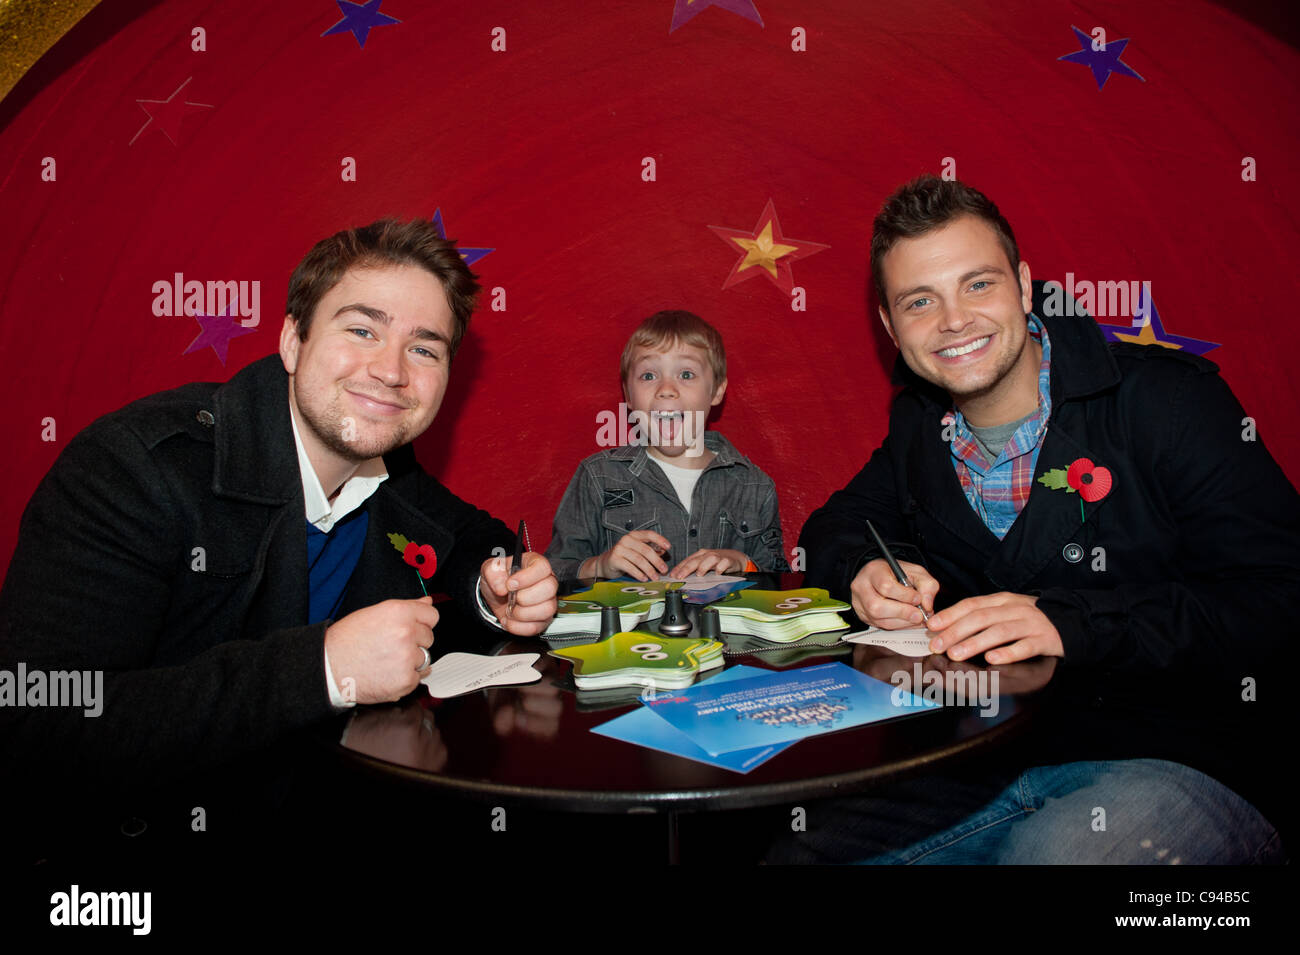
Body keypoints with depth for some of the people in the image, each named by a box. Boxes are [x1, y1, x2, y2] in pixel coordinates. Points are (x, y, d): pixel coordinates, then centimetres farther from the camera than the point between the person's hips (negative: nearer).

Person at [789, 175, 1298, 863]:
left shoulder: (1165, 399, -8)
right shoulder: (919, 425, 8)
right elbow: (834, 528, 16)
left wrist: (1068, 624, -25)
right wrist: (866, 571, -8)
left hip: (1170, 764, -3)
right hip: (982, 769, 4)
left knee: (1055, 850, -36)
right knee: (801, 853, -13)